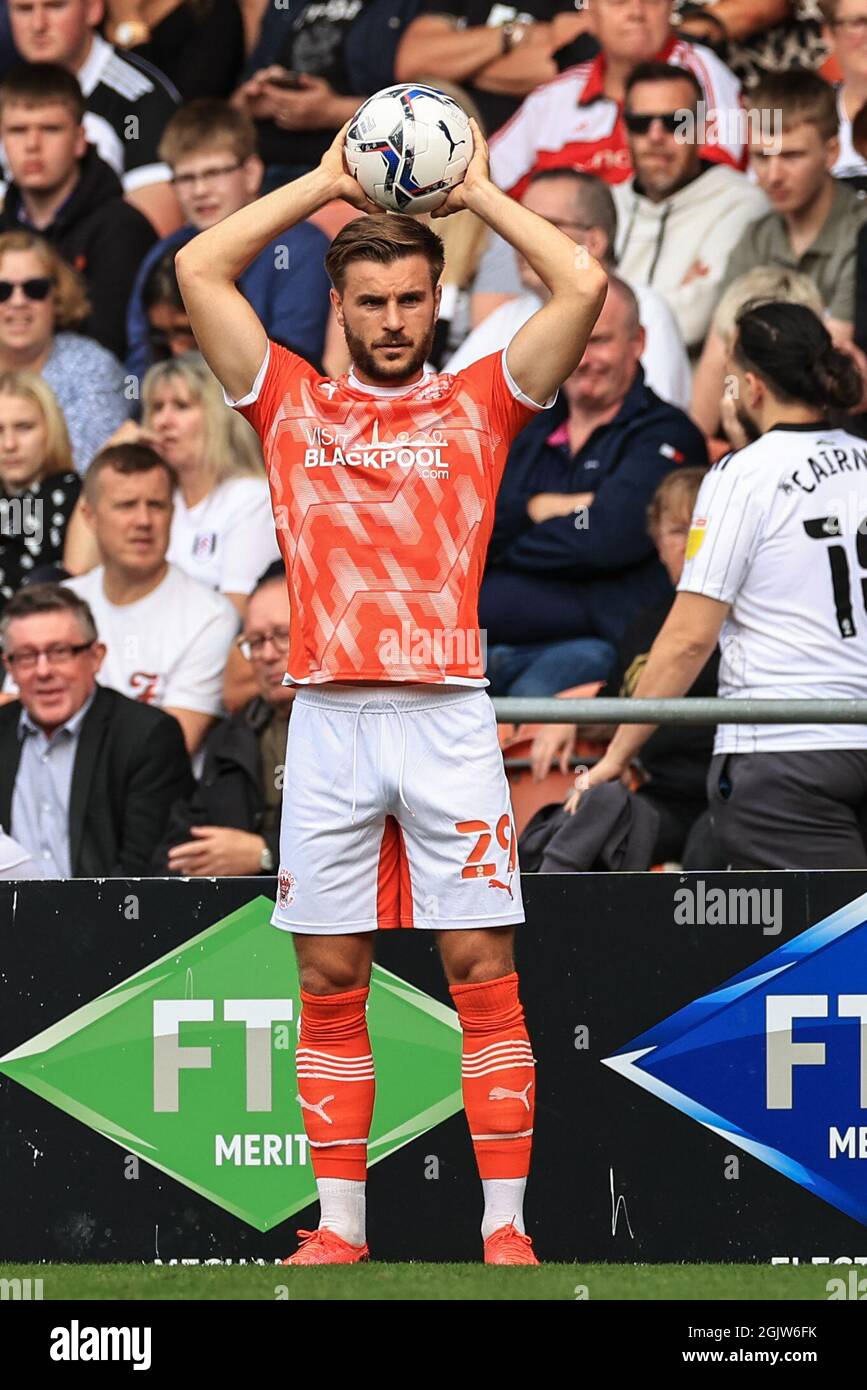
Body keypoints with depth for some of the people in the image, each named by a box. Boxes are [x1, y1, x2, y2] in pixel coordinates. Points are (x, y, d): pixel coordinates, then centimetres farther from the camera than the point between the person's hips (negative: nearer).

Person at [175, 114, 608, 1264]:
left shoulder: (477, 406, 10)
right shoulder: (293, 405, 13)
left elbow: (583, 287, 1)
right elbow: (199, 269, 8)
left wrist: (480, 192, 9)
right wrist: (323, 183, 13)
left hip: (449, 718, -2)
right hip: (326, 722, 2)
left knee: (482, 969, -4)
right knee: (330, 981, 3)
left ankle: (505, 1223, -3)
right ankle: (340, 1222, 8)